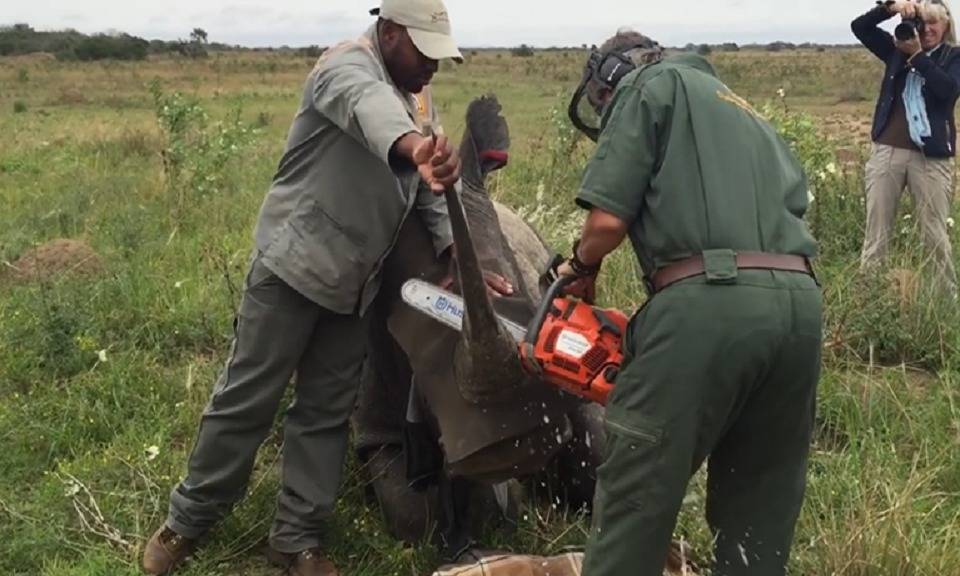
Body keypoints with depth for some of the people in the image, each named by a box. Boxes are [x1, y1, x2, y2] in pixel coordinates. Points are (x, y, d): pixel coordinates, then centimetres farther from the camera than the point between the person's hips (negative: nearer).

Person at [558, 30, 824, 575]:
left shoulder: (650, 85, 12)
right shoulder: (748, 116, 34)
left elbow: (609, 219, -1)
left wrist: (581, 267, 20)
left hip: (709, 303, -7)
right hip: (799, 303, 8)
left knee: (637, 495, 2)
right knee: (762, 503, 18)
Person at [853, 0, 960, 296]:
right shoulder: (897, 49, 11)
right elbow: (859, 26, 5)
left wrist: (918, 55, -16)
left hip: (931, 157, -2)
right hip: (887, 150, 2)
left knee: (935, 234, 2)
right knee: (876, 232, 4)